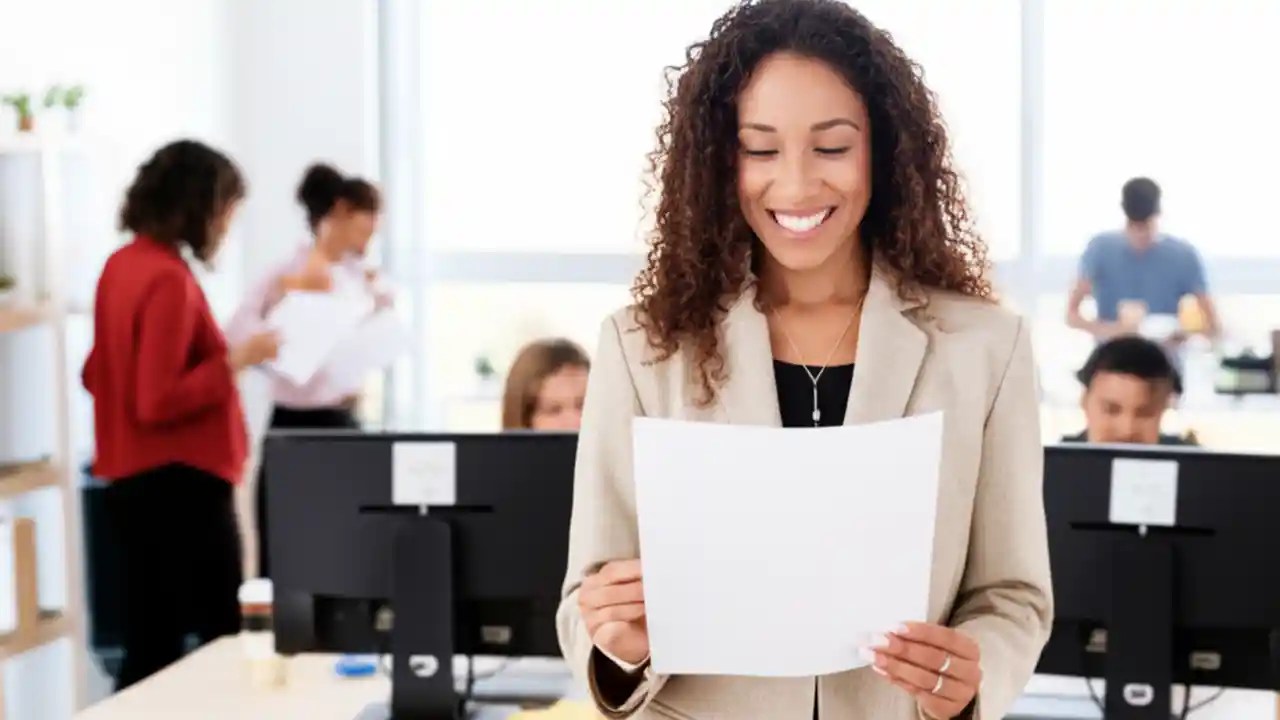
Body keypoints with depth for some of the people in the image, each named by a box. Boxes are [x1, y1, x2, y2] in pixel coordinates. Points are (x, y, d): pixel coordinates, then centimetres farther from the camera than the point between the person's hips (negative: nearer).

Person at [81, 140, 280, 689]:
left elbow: (96, 375, 20)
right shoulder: (170, 279, -18)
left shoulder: (122, 265, 9)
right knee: (222, 644, -2)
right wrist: (235, 359, -16)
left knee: (148, 649, 11)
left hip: (132, 480, 9)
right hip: (179, 482, -9)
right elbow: (159, 401, -21)